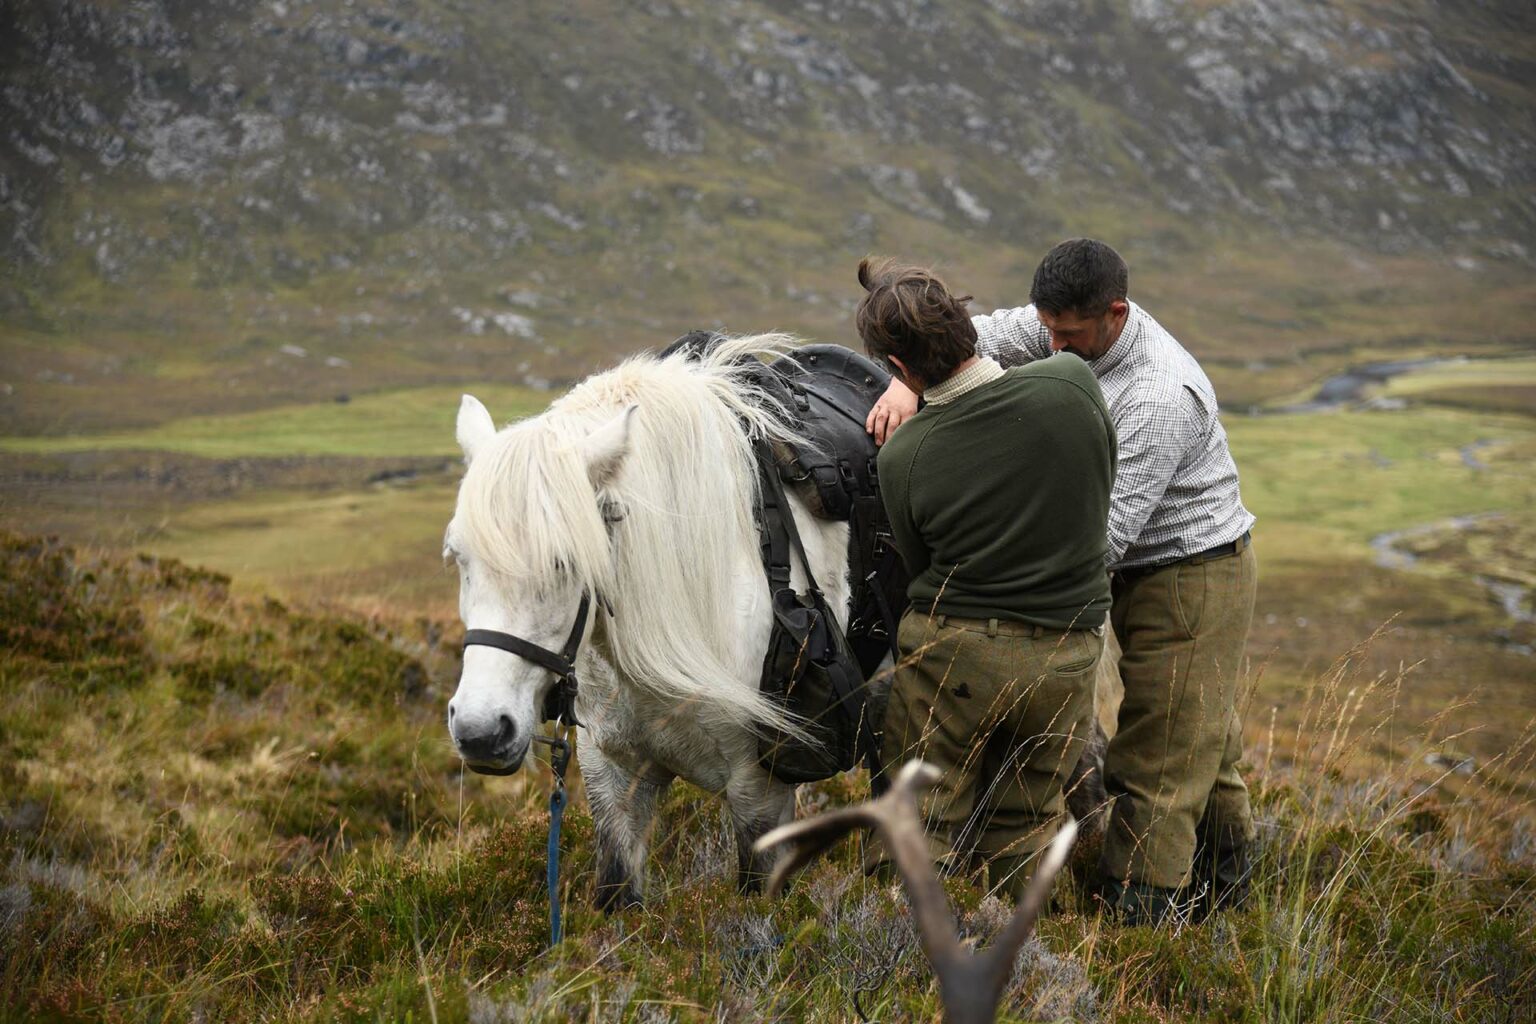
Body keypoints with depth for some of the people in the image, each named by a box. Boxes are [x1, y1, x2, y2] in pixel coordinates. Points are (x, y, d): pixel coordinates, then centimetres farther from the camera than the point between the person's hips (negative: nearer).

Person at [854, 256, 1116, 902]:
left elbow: (921, 565, -1)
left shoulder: (901, 458, -16)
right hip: (1068, 655, 2)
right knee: (1025, 829, 20)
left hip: (948, 655, -2)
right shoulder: (1073, 383, -14)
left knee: (922, 834, 12)